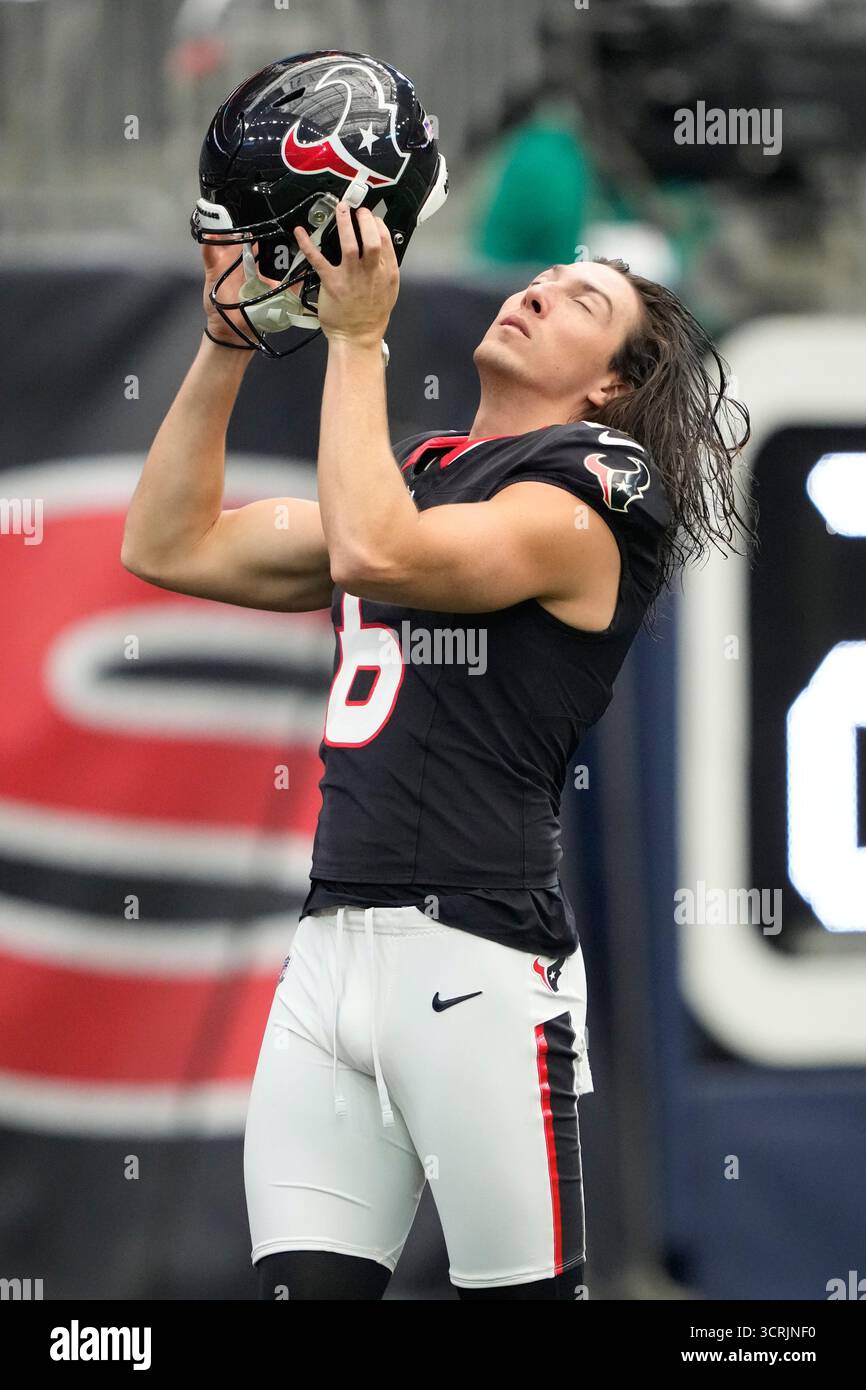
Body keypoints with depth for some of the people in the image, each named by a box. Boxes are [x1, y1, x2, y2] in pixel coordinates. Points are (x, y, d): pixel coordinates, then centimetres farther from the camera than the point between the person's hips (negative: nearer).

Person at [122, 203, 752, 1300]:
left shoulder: (593, 490, -2)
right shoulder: (411, 473, 22)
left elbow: (375, 553, -18)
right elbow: (169, 546, 21)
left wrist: (357, 335, -10)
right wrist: (230, 340, 14)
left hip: (476, 953, -7)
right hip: (330, 949, 7)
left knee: (518, 1291, -5)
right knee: (301, 1288, 0)